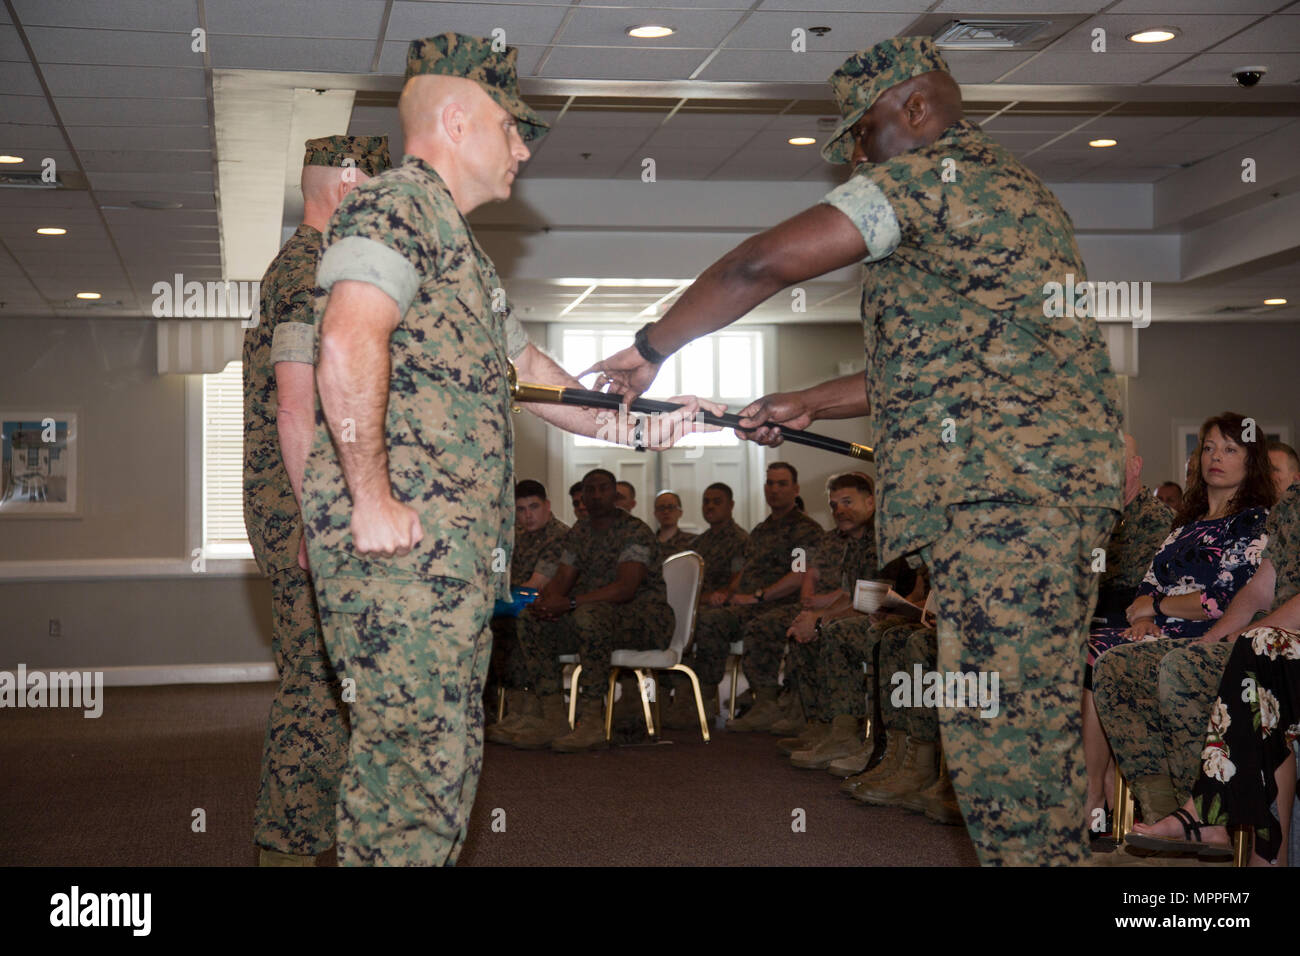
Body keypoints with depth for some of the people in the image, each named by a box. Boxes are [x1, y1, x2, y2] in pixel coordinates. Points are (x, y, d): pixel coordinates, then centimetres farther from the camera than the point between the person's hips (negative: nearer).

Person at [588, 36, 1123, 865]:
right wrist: (809, 405, 28)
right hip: (1065, 480, 10)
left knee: (997, 732, -9)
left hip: (1000, 483, -10)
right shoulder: (1014, 188, 27)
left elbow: (764, 264, -13)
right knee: (1037, 720, 12)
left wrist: (652, 348, -1)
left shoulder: (933, 172, -4)